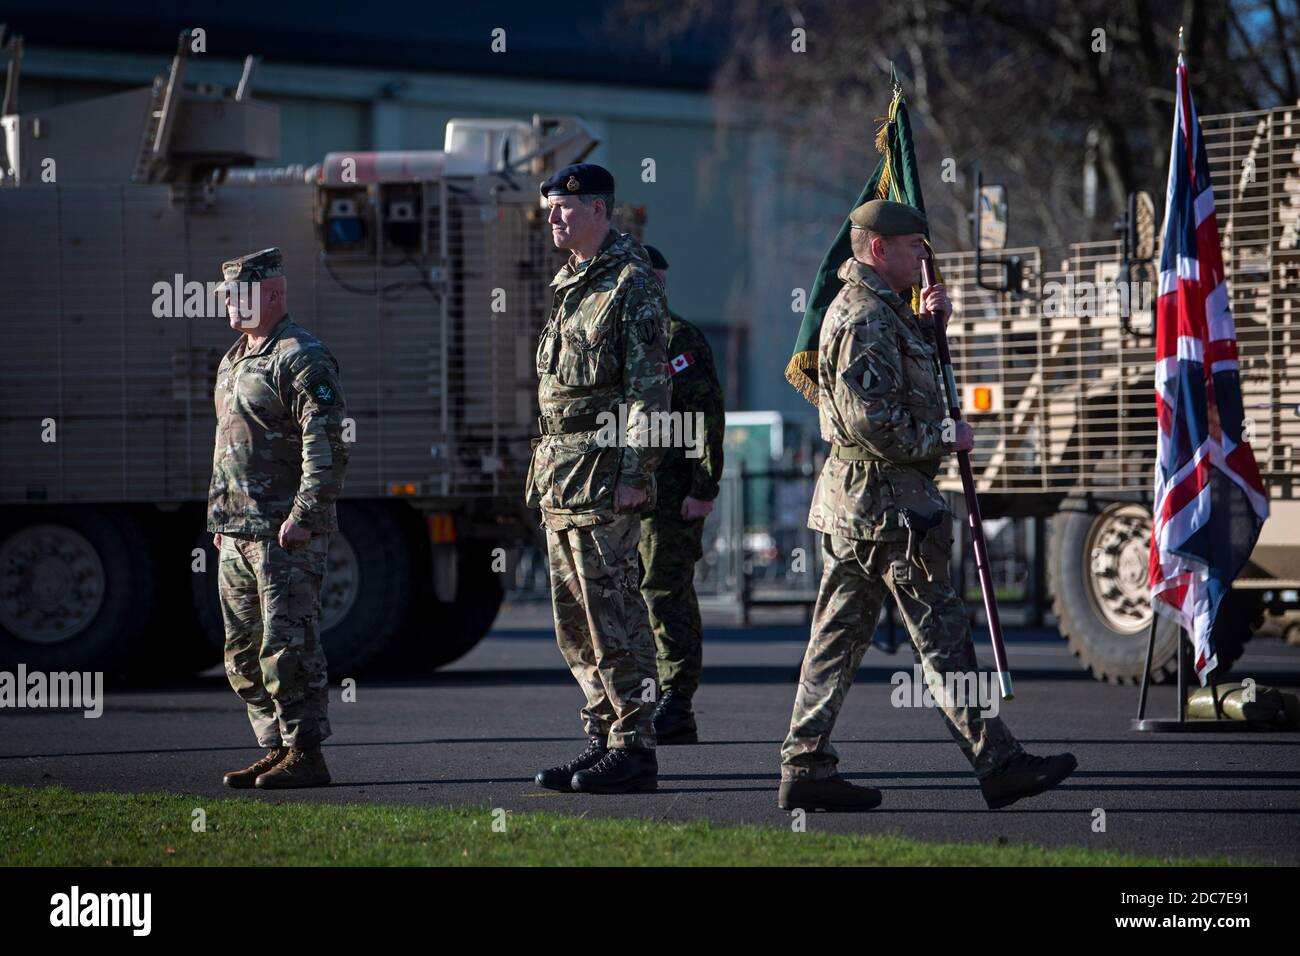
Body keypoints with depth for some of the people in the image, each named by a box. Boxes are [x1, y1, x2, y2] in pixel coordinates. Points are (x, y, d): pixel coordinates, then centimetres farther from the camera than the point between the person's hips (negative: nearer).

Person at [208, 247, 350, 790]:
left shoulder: (302, 358, -10)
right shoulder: (234, 362, 20)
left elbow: (327, 444, -17)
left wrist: (303, 515, -22)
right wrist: (219, 518, 22)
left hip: (286, 532, -10)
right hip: (237, 534, 10)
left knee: (286, 644, -11)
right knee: (244, 650, 10)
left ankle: (305, 754, -7)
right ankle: (277, 748, 16)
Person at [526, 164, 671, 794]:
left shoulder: (631, 284, -9)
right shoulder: (570, 285, 18)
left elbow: (649, 390, -14)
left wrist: (635, 475, -20)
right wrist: (544, 470, 19)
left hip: (603, 475, -9)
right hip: (560, 477, 9)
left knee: (613, 613, -9)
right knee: (575, 620, 10)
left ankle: (634, 749, -5)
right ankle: (604, 739, 15)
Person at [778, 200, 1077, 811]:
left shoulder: (877, 308, 17)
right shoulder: (865, 318, -16)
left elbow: (905, 369, 34)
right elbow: (873, 420, -23)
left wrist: (930, 321, 16)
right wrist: (947, 436, -12)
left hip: (848, 499, 11)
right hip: (887, 498, -11)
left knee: (838, 635, 8)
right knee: (941, 635, -6)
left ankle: (805, 768, 8)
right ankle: (998, 764, -3)